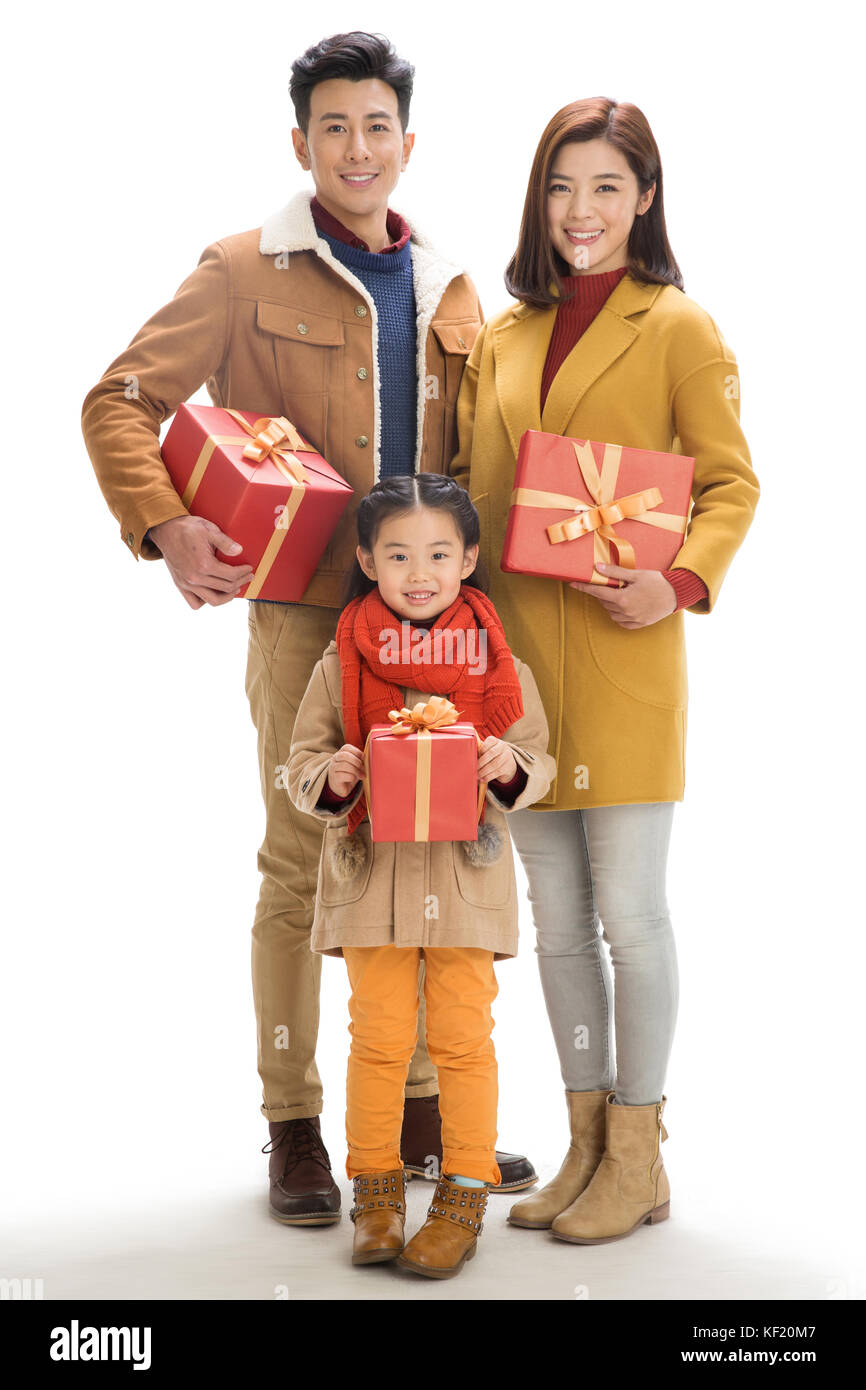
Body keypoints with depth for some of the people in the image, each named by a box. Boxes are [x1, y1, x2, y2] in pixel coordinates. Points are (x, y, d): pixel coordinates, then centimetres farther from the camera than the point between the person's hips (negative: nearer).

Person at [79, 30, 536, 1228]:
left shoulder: (448, 290, 13)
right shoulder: (246, 274, -2)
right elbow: (119, 401, -5)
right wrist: (164, 525, -21)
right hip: (305, 612, -5)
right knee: (302, 865, 1)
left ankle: (420, 1110, 25)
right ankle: (292, 1129, 13)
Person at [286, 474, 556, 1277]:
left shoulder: (498, 663, 2)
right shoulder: (340, 664, 1)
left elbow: (538, 762, 5)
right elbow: (303, 761, 5)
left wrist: (511, 767, -17)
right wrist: (330, 777, -17)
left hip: (467, 874, 0)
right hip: (371, 875, 1)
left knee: (462, 1037, 4)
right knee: (378, 1036, 6)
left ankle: (463, 1197, 16)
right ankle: (376, 1192, 19)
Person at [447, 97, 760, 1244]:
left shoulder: (678, 329, 0)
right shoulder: (500, 339, 15)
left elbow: (732, 484, -3)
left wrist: (682, 582, -19)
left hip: (623, 656, -5)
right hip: (514, 654, 6)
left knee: (628, 911, -1)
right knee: (556, 919, 11)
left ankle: (638, 1159, 14)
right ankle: (586, 1141, 25)